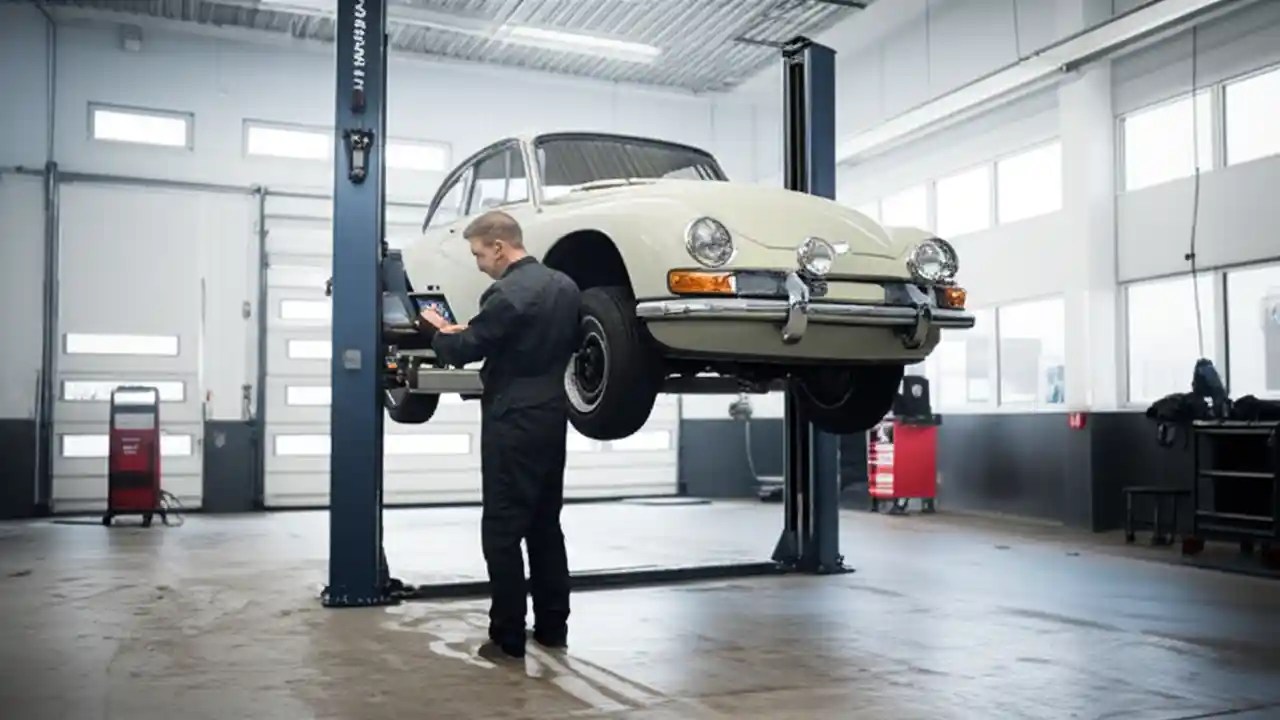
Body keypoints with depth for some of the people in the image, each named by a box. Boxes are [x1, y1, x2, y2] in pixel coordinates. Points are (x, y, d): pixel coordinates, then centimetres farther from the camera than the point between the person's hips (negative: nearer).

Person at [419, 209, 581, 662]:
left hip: (513, 423, -8)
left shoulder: (507, 294, -18)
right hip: (552, 416, 8)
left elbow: (462, 352, -12)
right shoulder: (565, 285, 8)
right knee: (545, 526, 14)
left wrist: (439, 330, 11)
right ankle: (552, 628, 20)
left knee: (503, 532, -1)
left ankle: (508, 638, 4)